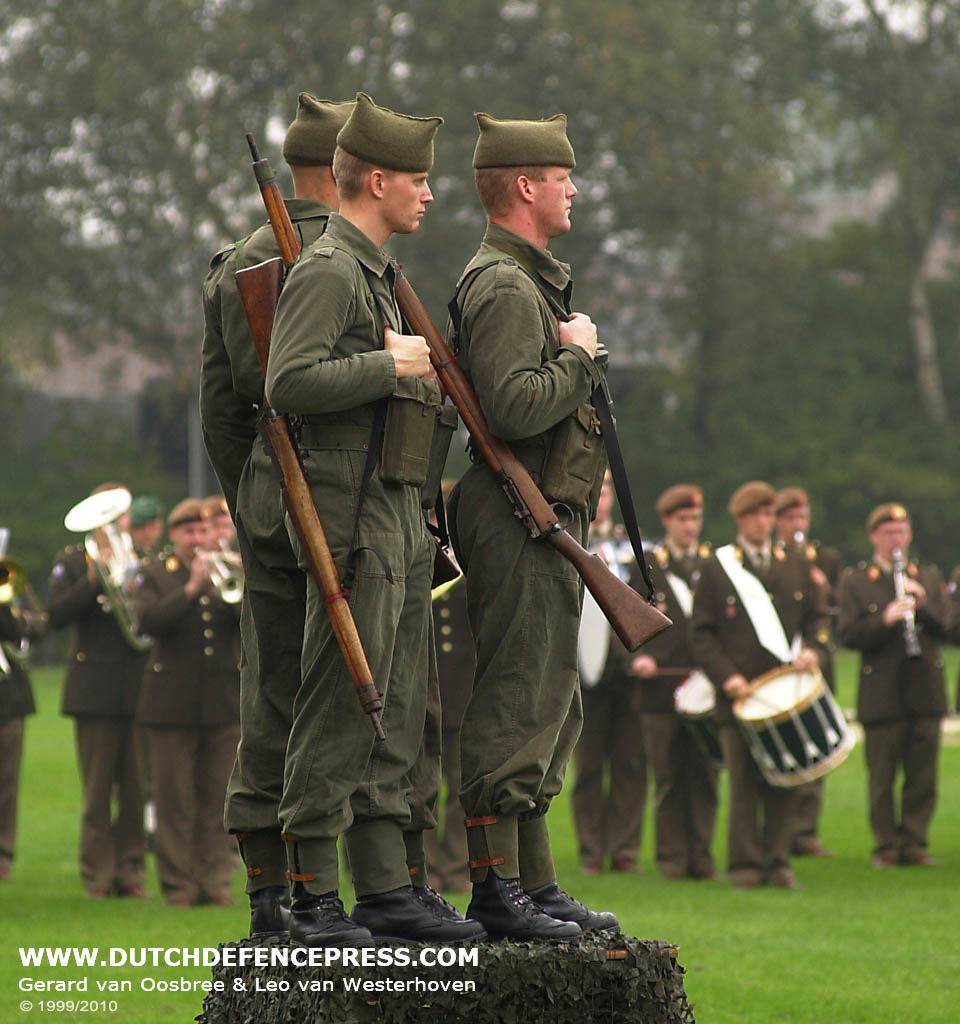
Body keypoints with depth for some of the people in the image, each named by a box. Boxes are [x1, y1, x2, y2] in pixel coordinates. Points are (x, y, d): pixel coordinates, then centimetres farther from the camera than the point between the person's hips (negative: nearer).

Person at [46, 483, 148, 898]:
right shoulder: (72, 561, 7)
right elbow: (56, 614, -6)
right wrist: (92, 581, -18)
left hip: (140, 688, 2)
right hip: (95, 689, -2)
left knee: (136, 790, 1)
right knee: (98, 790, -1)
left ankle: (131, 872, 8)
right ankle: (98, 876, 5)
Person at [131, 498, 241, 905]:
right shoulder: (153, 574, 4)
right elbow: (149, 620, -14)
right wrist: (192, 587, -20)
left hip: (223, 701, 3)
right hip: (173, 702, -2)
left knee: (218, 799, 3)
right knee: (175, 801, -1)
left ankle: (215, 881, 7)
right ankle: (179, 884, 3)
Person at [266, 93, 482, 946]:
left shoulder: (374, 273, 21)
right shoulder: (327, 271, -11)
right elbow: (289, 384, -23)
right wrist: (391, 365, -16)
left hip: (399, 523, 10)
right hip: (355, 522, -10)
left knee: (397, 715, 11)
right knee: (339, 711, -9)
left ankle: (387, 888, 15)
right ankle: (314, 899, -7)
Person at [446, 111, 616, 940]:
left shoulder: (530, 280, 21)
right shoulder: (502, 286, -14)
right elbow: (514, 407, -25)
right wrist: (577, 354, -12)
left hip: (542, 521, 11)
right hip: (518, 521, -11)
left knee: (549, 707, 14)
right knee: (518, 701, -10)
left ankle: (536, 884, 19)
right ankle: (497, 886, -9)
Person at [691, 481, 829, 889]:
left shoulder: (794, 567, 16)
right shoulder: (715, 568, 5)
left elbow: (816, 617, 20)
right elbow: (702, 634, 3)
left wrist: (811, 650, -2)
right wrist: (725, 675, -11)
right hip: (739, 693, -3)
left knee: (784, 780, 0)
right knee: (743, 784, -5)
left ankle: (777, 860, 7)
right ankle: (746, 865, 1)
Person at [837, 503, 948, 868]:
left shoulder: (929, 577, 14)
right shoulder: (855, 583, 5)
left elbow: (945, 628, 6)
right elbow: (849, 635, -7)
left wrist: (922, 604, -11)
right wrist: (884, 620, -22)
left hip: (925, 690, 3)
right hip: (881, 696, -3)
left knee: (922, 776, 2)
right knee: (882, 778, -1)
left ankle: (914, 842, 10)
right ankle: (886, 846, 8)